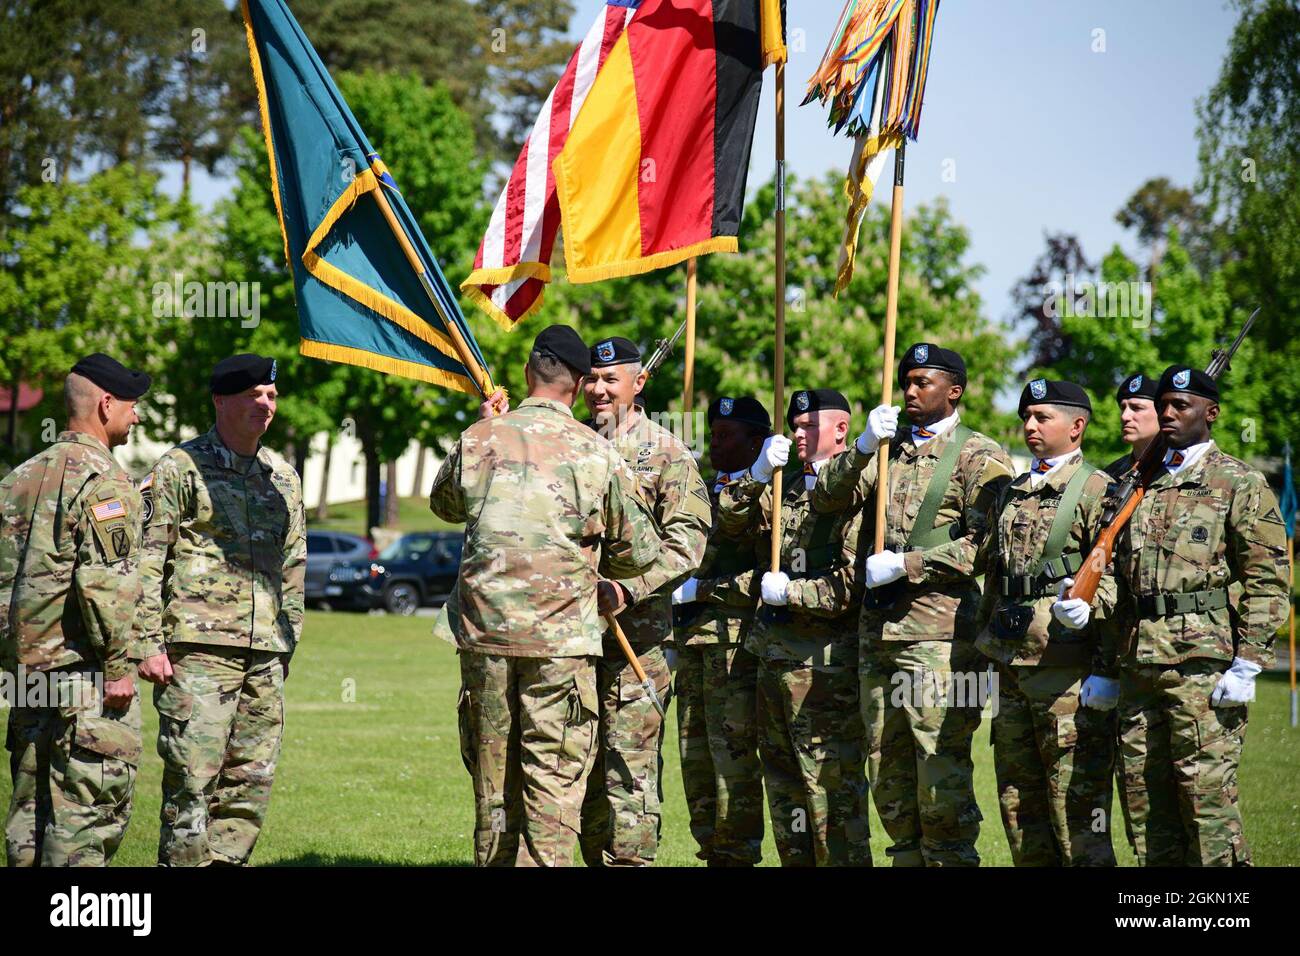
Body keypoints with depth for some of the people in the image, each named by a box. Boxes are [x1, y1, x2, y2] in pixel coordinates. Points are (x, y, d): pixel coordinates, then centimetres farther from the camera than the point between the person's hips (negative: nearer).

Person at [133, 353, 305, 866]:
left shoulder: (283, 476, 17)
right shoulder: (179, 468, -1)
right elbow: (146, 560, -4)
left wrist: (288, 642, 19)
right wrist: (148, 643, -11)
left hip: (264, 656, 6)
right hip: (198, 649, -6)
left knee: (251, 780, 5)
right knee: (192, 777, -8)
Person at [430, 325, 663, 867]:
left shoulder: (479, 439, 2)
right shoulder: (596, 452, -3)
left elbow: (443, 503, 23)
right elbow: (640, 552, 4)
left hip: (485, 632, 3)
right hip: (562, 638, -3)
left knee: (492, 765, 12)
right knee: (555, 772, -1)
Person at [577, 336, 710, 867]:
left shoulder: (666, 454, -1)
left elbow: (688, 540, -10)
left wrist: (626, 590, -22)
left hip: (636, 633, -5)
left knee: (630, 763, -7)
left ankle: (629, 858, -5)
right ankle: (596, 856, 16)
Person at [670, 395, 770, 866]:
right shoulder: (705, 492, 20)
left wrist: (698, 590, -15)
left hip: (736, 638, -8)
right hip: (692, 639, 8)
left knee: (734, 755, -8)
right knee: (695, 755, 10)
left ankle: (738, 854, -4)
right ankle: (710, 850, 17)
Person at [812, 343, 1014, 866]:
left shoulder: (979, 457, -1)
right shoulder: (889, 450, 18)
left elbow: (987, 545, -12)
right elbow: (826, 498, 5)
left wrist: (907, 564, -14)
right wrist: (864, 446, -10)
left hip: (939, 634, -7)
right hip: (878, 631, 7)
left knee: (941, 776, -8)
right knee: (887, 776, 10)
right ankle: (907, 858, 18)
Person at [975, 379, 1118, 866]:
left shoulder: (1097, 490, -4)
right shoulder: (1012, 493, 19)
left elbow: (1115, 584, -11)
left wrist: (1096, 638, -23)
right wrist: (987, 654, 22)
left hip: (1068, 675, -8)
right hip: (1012, 670, 8)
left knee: (1077, 804, -7)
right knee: (1019, 806, 10)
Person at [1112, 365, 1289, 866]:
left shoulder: (1240, 483, 1)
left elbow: (1269, 580, -5)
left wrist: (1247, 666, -13)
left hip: (1203, 667, -6)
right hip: (1137, 667, 6)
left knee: (1208, 794, -8)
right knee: (1141, 797, 6)